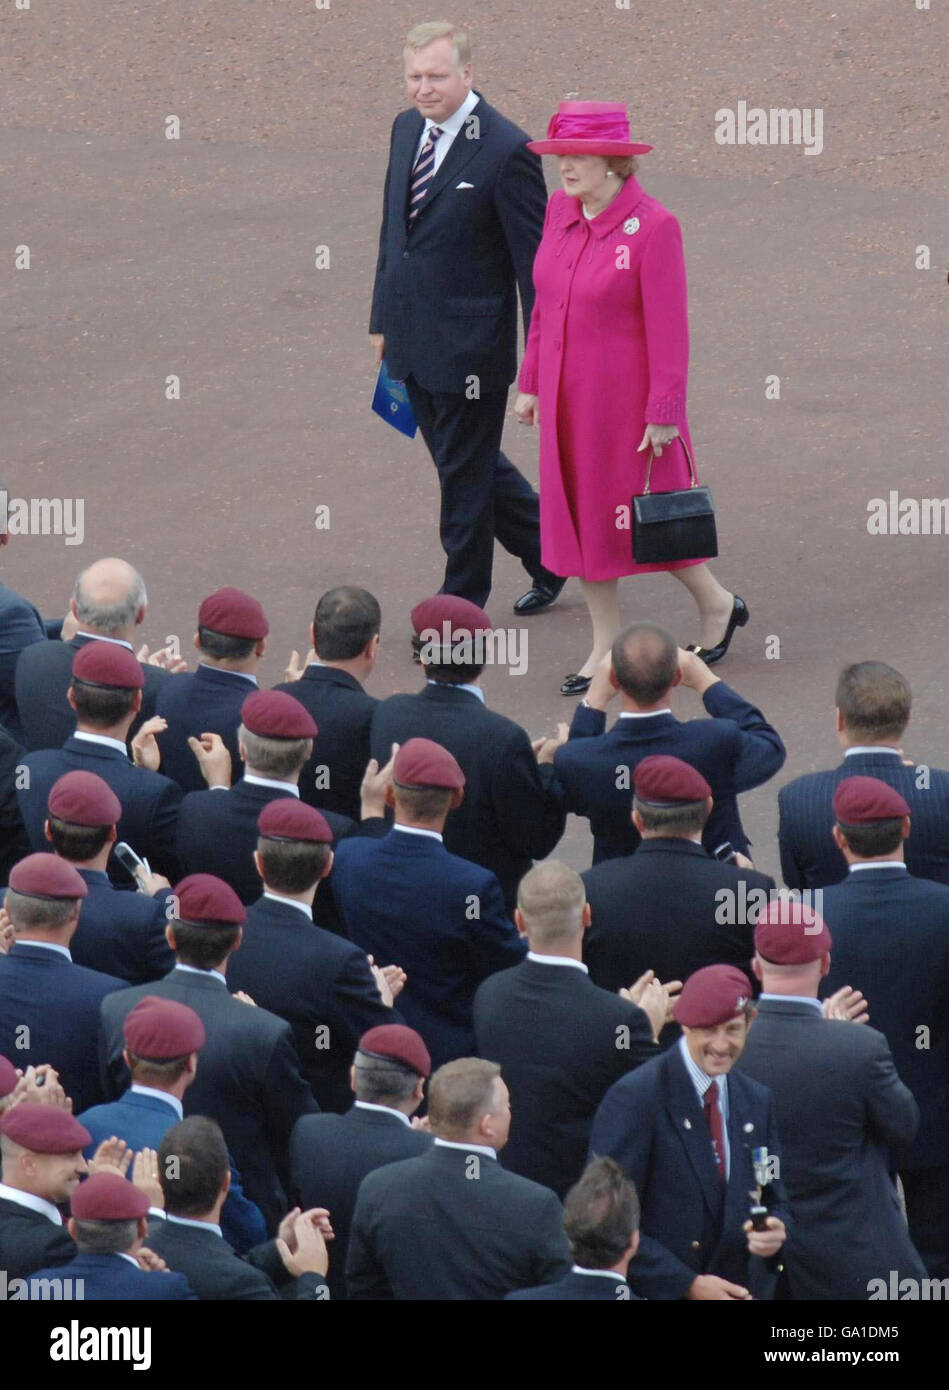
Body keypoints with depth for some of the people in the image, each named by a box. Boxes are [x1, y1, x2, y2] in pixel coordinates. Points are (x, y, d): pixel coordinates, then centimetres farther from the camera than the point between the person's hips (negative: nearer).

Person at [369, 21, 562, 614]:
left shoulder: (506, 151, -18)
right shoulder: (407, 129, 5)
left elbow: (533, 258, -15)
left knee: (465, 473, 5)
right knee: (465, 462, 19)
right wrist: (383, 319, 18)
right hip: (413, 338, 8)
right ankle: (549, 553, 37)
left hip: (469, 342, -8)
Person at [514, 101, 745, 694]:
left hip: (626, 396, -6)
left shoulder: (654, 227, -19)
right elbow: (545, 304, 10)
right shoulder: (560, 211, 1)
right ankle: (607, 646, 22)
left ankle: (717, 602, 30)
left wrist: (664, 414, -16)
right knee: (579, 512, 11)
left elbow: (668, 328, -16)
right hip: (569, 397, 6)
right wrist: (532, 382, 11)